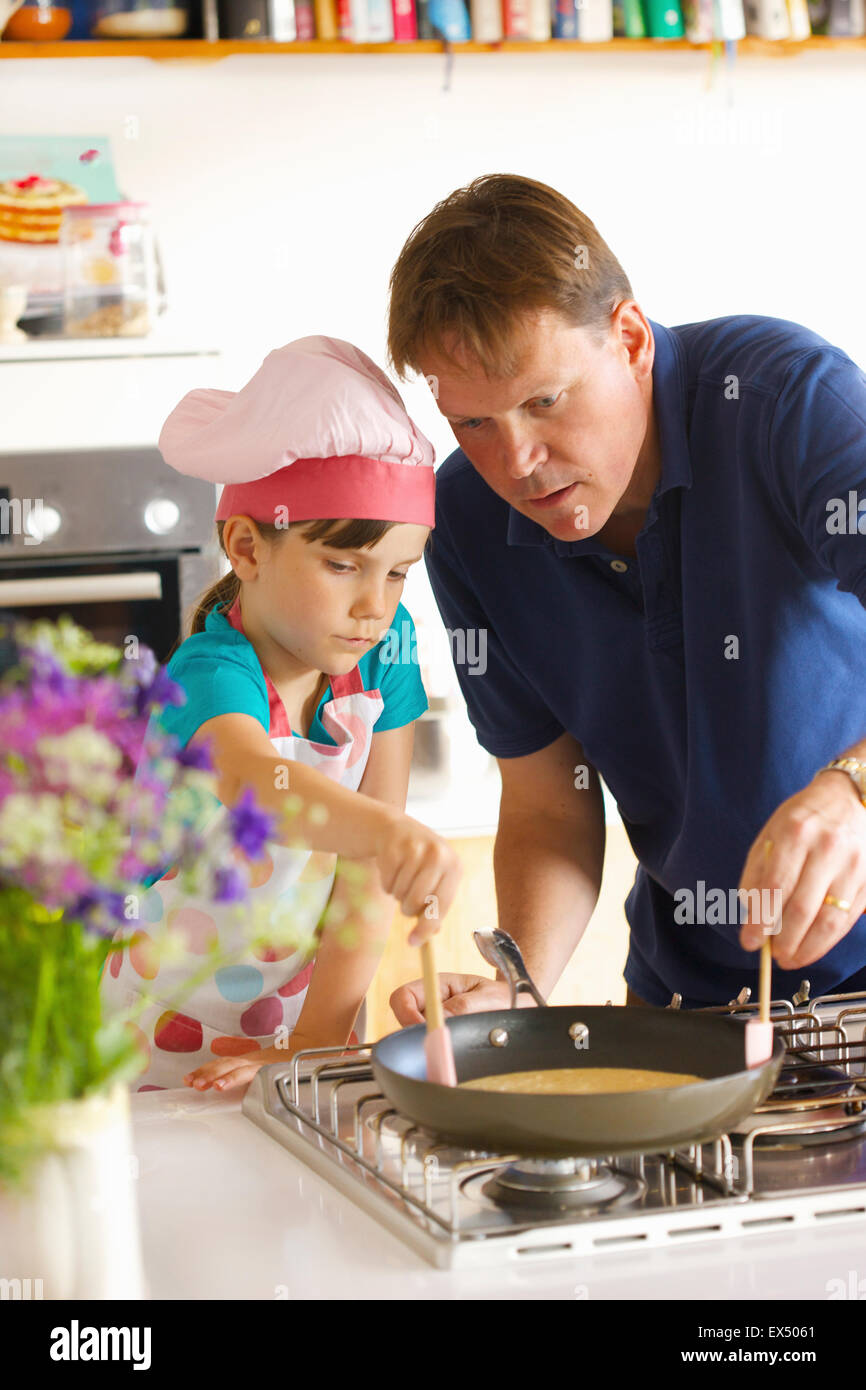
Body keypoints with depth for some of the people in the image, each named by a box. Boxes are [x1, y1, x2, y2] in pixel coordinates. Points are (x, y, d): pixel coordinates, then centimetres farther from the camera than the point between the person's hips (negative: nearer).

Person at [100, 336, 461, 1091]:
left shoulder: (385, 648, -5)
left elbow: (368, 862, -5)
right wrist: (384, 829, -62)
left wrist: (320, 1038, -13)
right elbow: (253, 780, -44)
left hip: (293, 1019, 4)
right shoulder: (211, 674, -21)